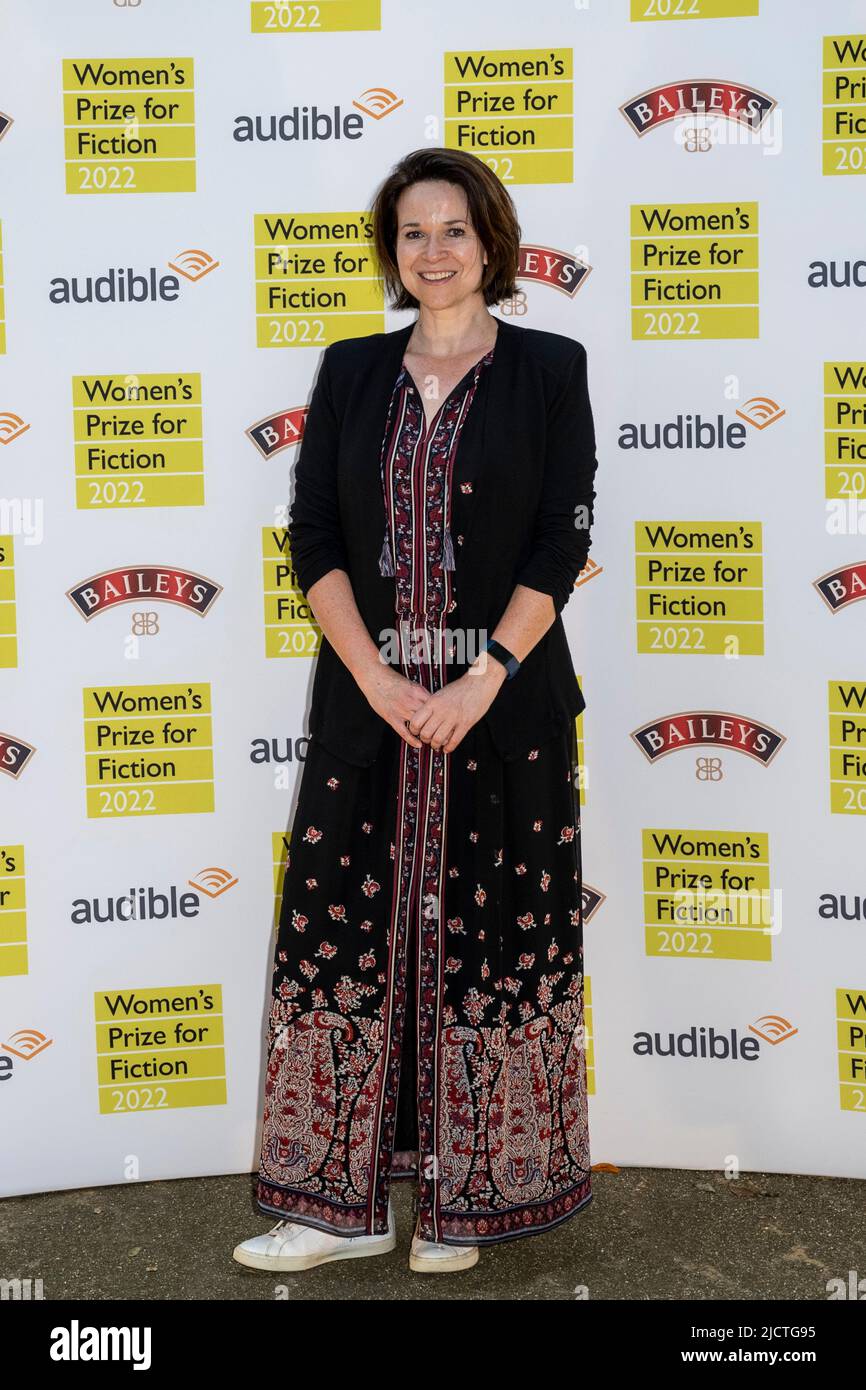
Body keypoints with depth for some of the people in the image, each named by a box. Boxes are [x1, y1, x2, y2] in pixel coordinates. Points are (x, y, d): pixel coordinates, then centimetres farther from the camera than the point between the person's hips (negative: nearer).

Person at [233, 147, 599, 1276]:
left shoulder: (549, 369, 2)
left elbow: (561, 544, -5)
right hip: (367, 702, 3)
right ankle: (341, 1204, 15)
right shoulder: (351, 372, 10)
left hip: (506, 704, -2)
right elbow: (313, 536, 3)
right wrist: (376, 677, -9)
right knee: (344, 932, 3)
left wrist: (478, 683, -14)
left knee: (493, 939, 2)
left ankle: (465, 1200, 18)